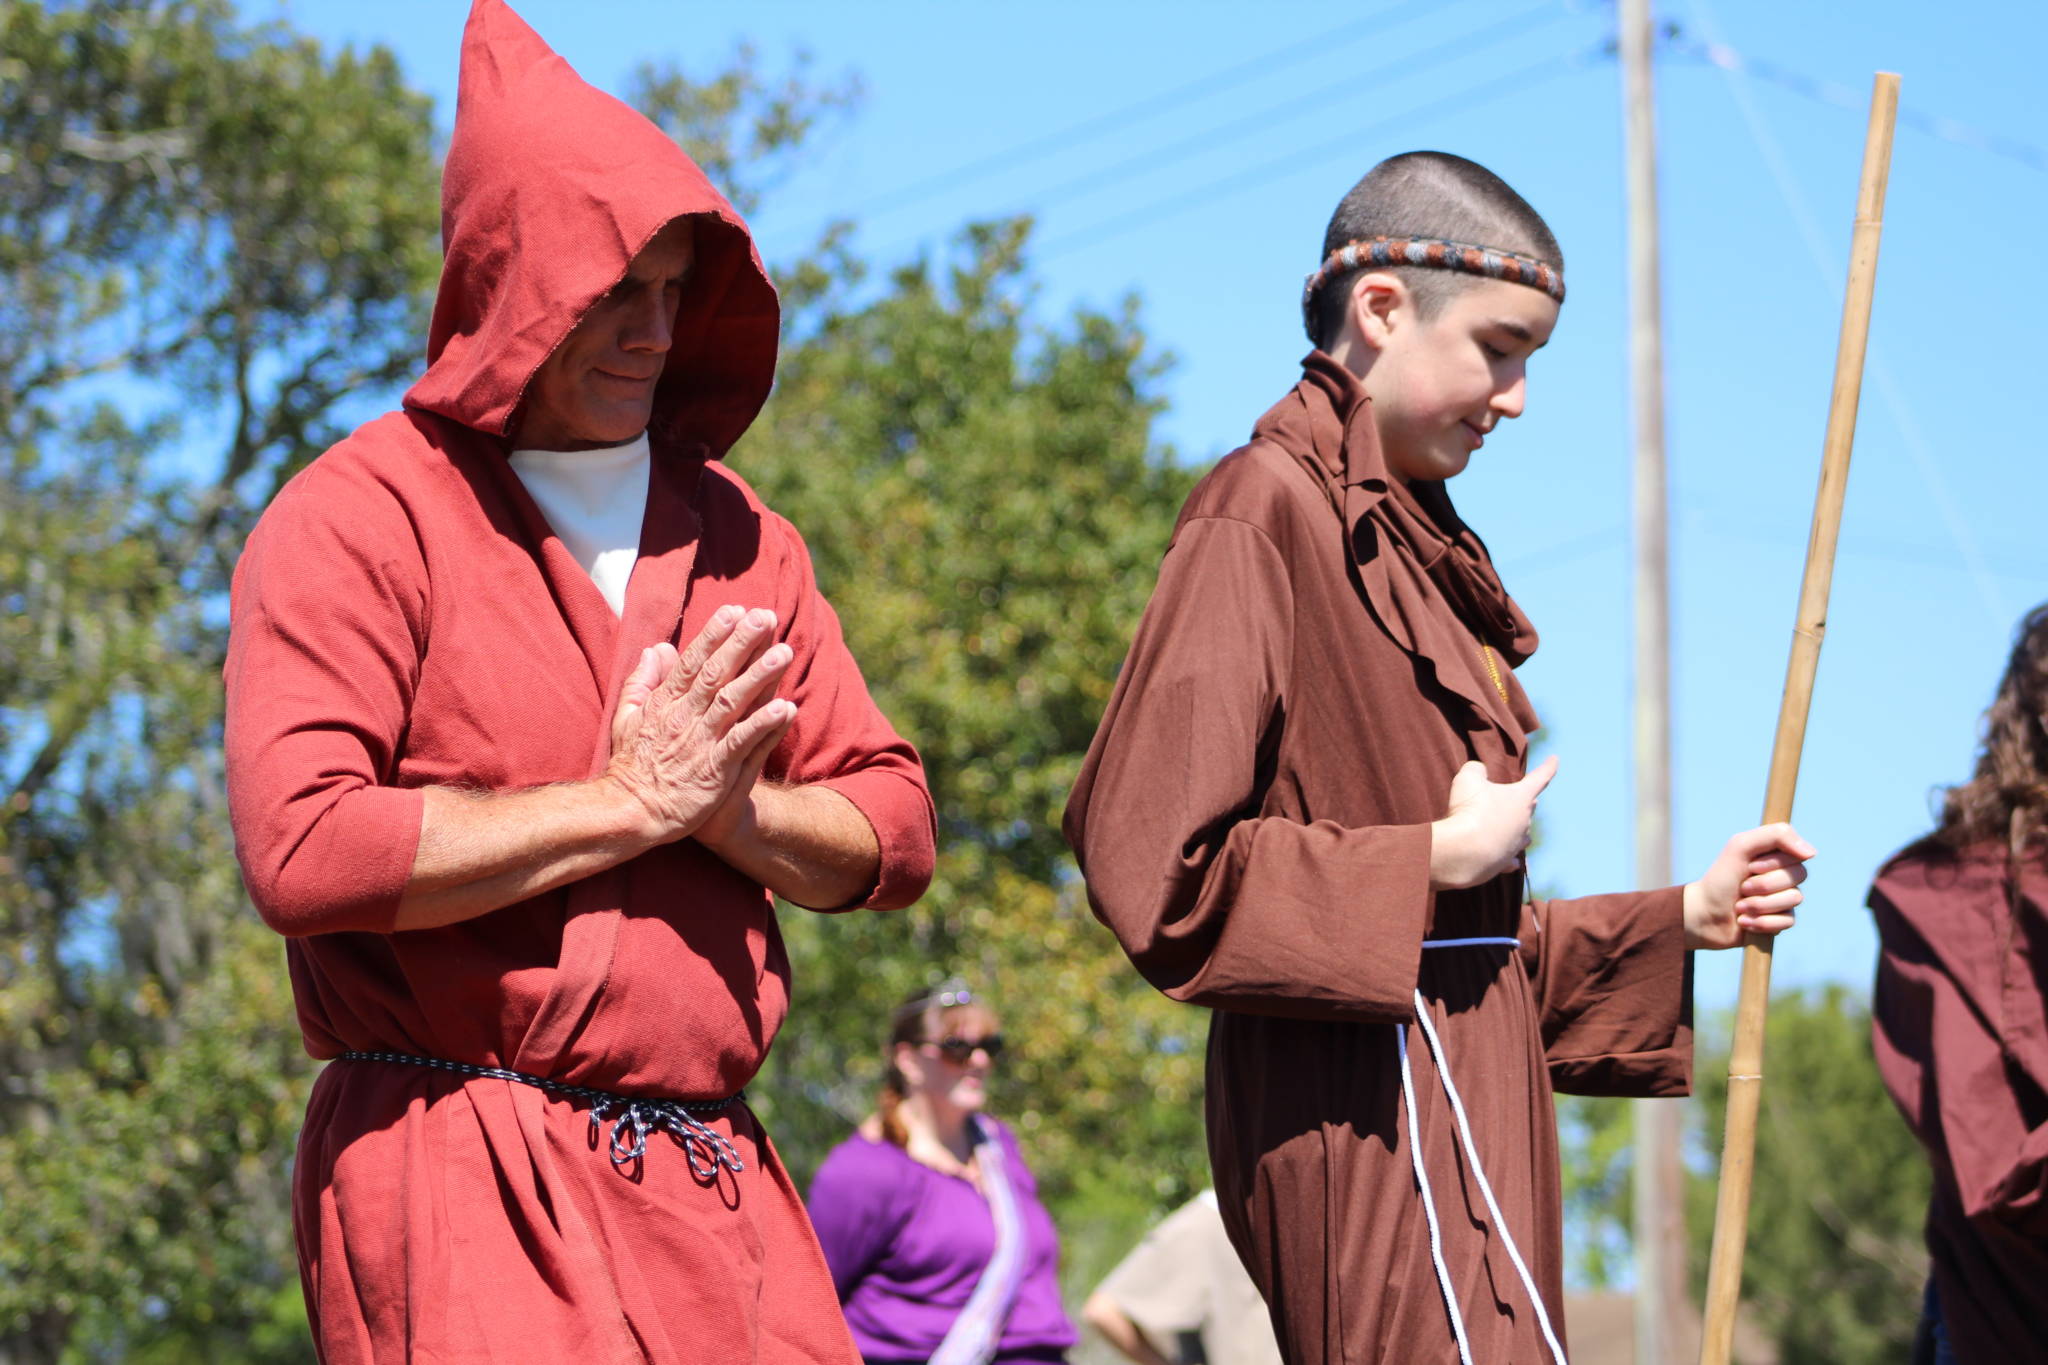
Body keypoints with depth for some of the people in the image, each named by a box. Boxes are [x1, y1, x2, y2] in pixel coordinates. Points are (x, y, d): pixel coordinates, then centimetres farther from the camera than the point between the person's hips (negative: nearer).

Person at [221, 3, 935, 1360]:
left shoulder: (735, 535, 17)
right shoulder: (362, 521, -2)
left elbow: (894, 829, 14)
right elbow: (301, 847, -16)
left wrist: (727, 808, -8)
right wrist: (628, 804, -11)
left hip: (714, 1184, 5)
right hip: (458, 1188, -5)